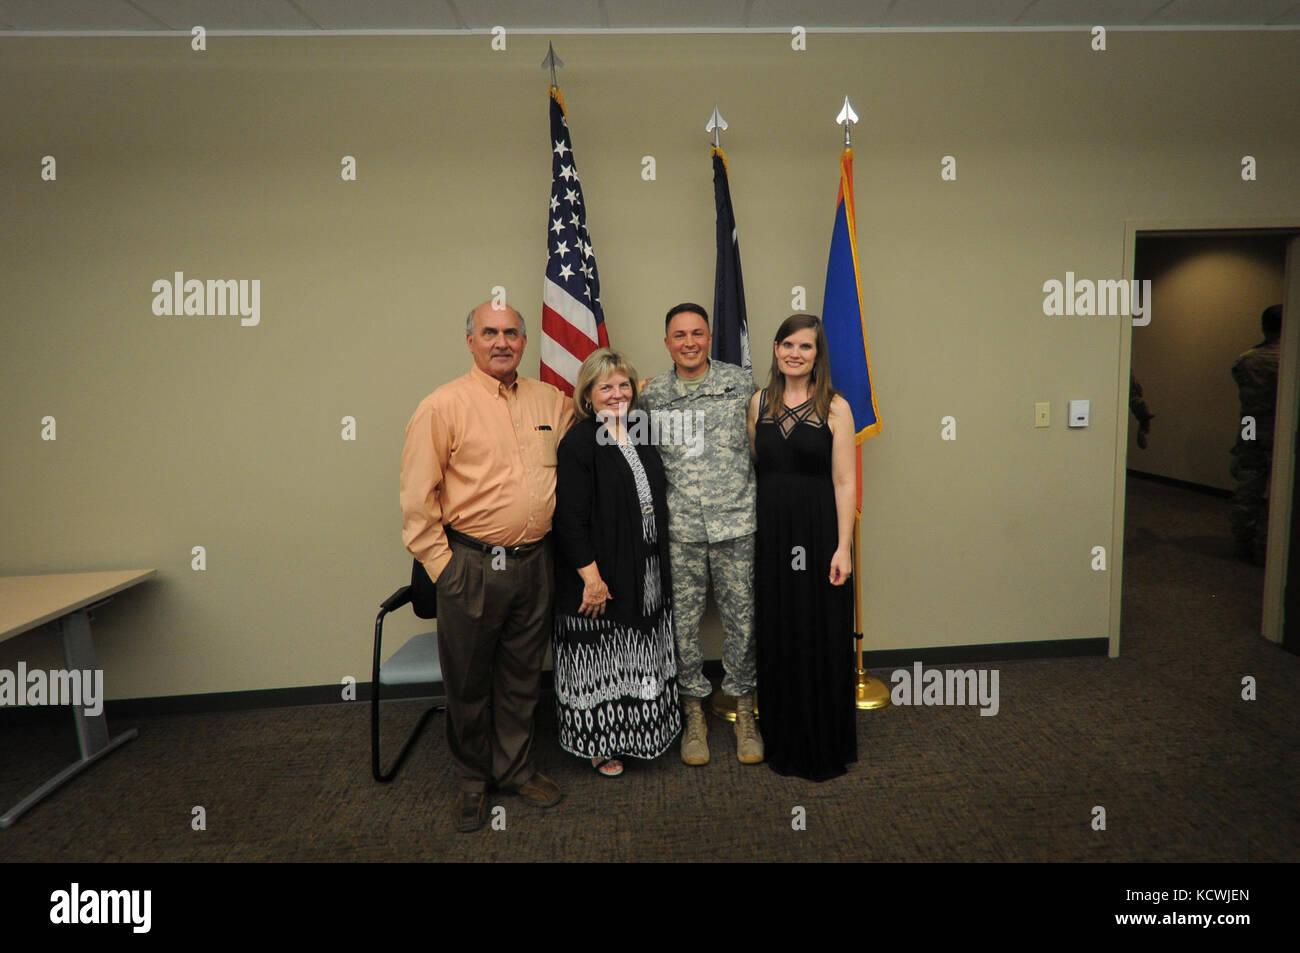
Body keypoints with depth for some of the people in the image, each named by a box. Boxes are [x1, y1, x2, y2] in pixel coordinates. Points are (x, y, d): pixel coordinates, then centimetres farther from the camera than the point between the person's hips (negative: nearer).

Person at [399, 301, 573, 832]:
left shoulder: (550, 400, 7)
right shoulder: (444, 405, -8)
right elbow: (417, 498, -8)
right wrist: (440, 563, -10)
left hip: (535, 564, 4)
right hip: (472, 565, -4)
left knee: (522, 678, 18)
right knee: (468, 682, 11)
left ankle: (515, 770, 38)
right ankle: (473, 781, 33)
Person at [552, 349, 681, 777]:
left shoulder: (639, 434, 8)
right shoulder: (579, 443, -16)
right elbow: (569, 517, -20)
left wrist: (659, 562, 14)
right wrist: (591, 576, -22)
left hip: (647, 573, 7)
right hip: (602, 573, -7)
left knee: (638, 657, 19)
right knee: (601, 659, 7)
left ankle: (637, 728, 38)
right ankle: (598, 744, 25)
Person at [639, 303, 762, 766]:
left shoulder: (741, 382, 2)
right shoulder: (652, 395, 4)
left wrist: (755, 499, 9)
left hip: (737, 523, 0)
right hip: (680, 528, 1)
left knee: (742, 619, 8)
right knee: (683, 622, 7)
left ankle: (744, 710, 27)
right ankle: (694, 713, 25)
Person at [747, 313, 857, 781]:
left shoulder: (835, 407, -3)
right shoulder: (759, 403, 7)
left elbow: (844, 482, -7)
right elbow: (752, 472, 10)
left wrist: (842, 547, -13)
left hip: (818, 532, -3)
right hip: (770, 532, 3)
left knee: (822, 638, 5)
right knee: (777, 636, 11)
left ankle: (826, 746, 24)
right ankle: (783, 741, 29)